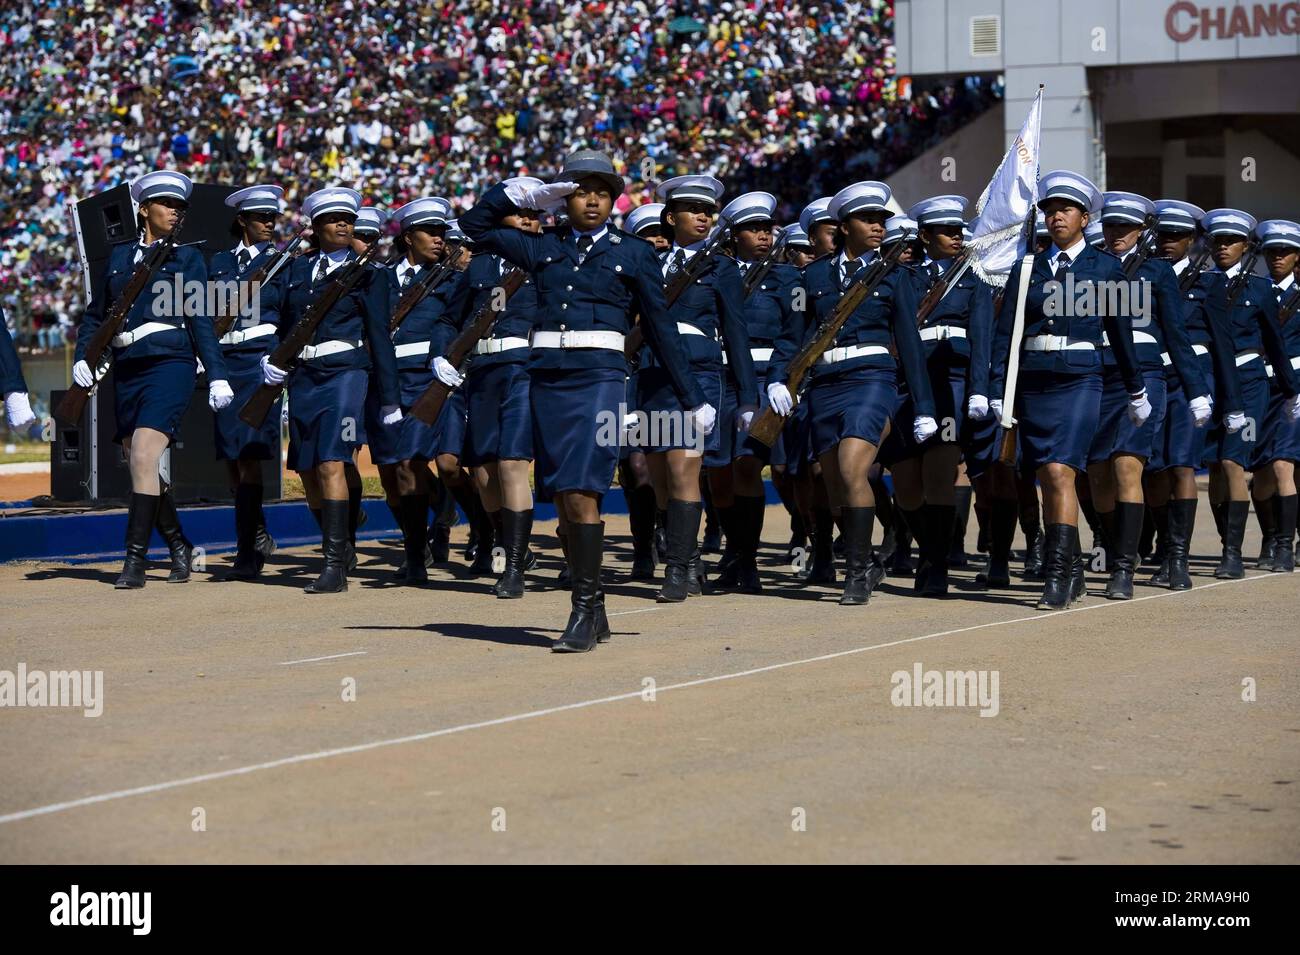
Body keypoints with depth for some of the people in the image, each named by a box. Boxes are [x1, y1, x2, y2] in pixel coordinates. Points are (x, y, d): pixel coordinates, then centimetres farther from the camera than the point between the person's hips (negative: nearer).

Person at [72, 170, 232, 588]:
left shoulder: (186, 257, 6)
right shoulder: (119, 255, 15)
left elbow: (201, 321, 2)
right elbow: (95, 313, 17)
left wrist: (216, 375, -5)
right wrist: (83, 357, 2)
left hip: (169, 363, -5)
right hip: (126, 369, 5)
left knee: (143, 457, -18)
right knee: (142, 468, 8)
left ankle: (136, 558, -16)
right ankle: (180, 549, 25)